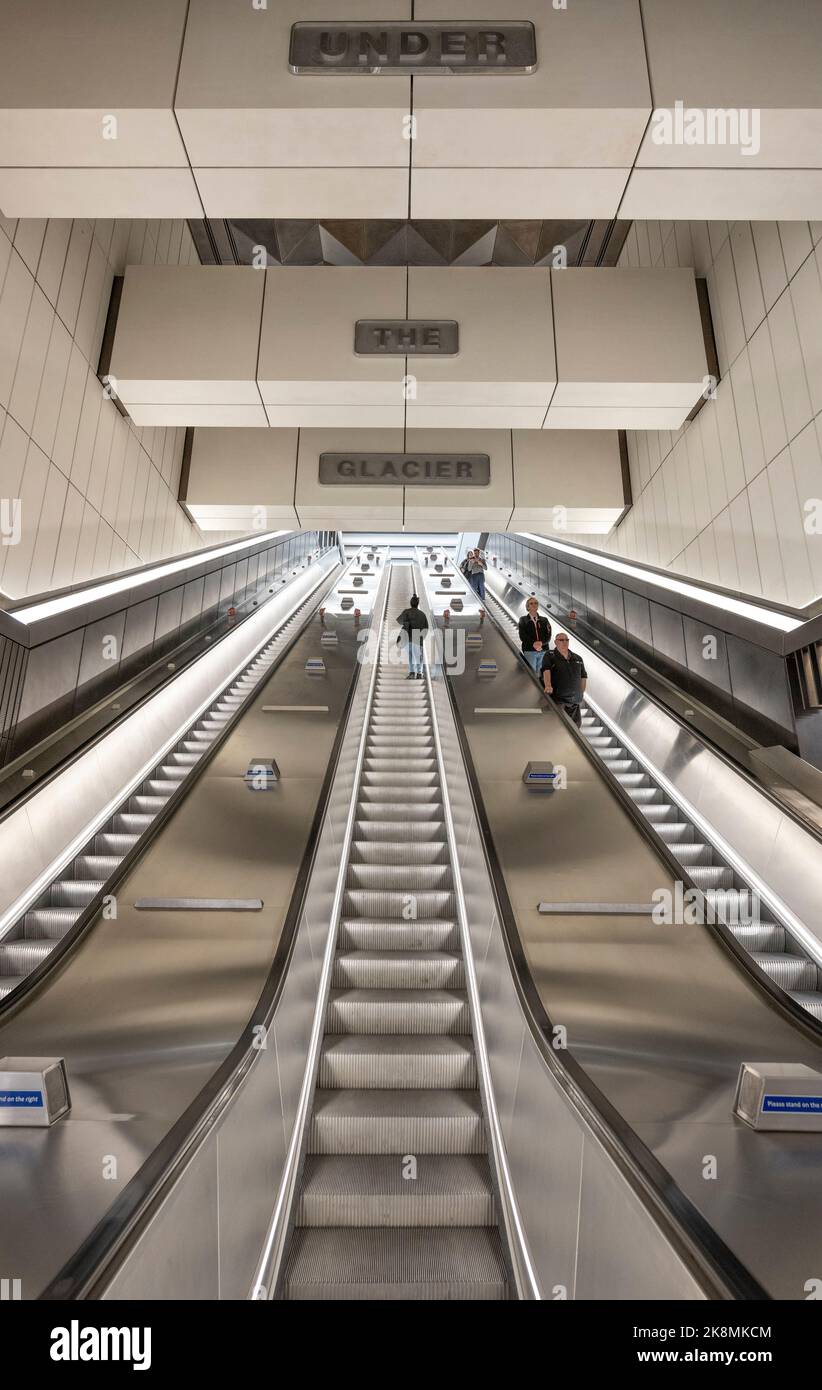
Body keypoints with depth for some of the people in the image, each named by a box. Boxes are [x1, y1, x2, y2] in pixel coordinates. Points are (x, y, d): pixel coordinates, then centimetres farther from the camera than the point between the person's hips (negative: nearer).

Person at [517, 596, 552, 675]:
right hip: (529, 650, -3)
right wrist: (533, 644, -16)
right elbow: (522, 636, -2)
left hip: (543, 650, 3)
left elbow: (548, 635, 5)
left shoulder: (544, 620, 16)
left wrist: (541, 643, -15)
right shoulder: (523, 620, 9)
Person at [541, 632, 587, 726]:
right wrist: (548, 685, -32)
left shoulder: (578, 658, 15)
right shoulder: (549, 656, 2)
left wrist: (581, 693, 13)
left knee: (575, 724, 4)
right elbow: (546, 671, -15)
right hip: (557, 699, -5)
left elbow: (583, 677, 22)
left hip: (574, 700, 5)